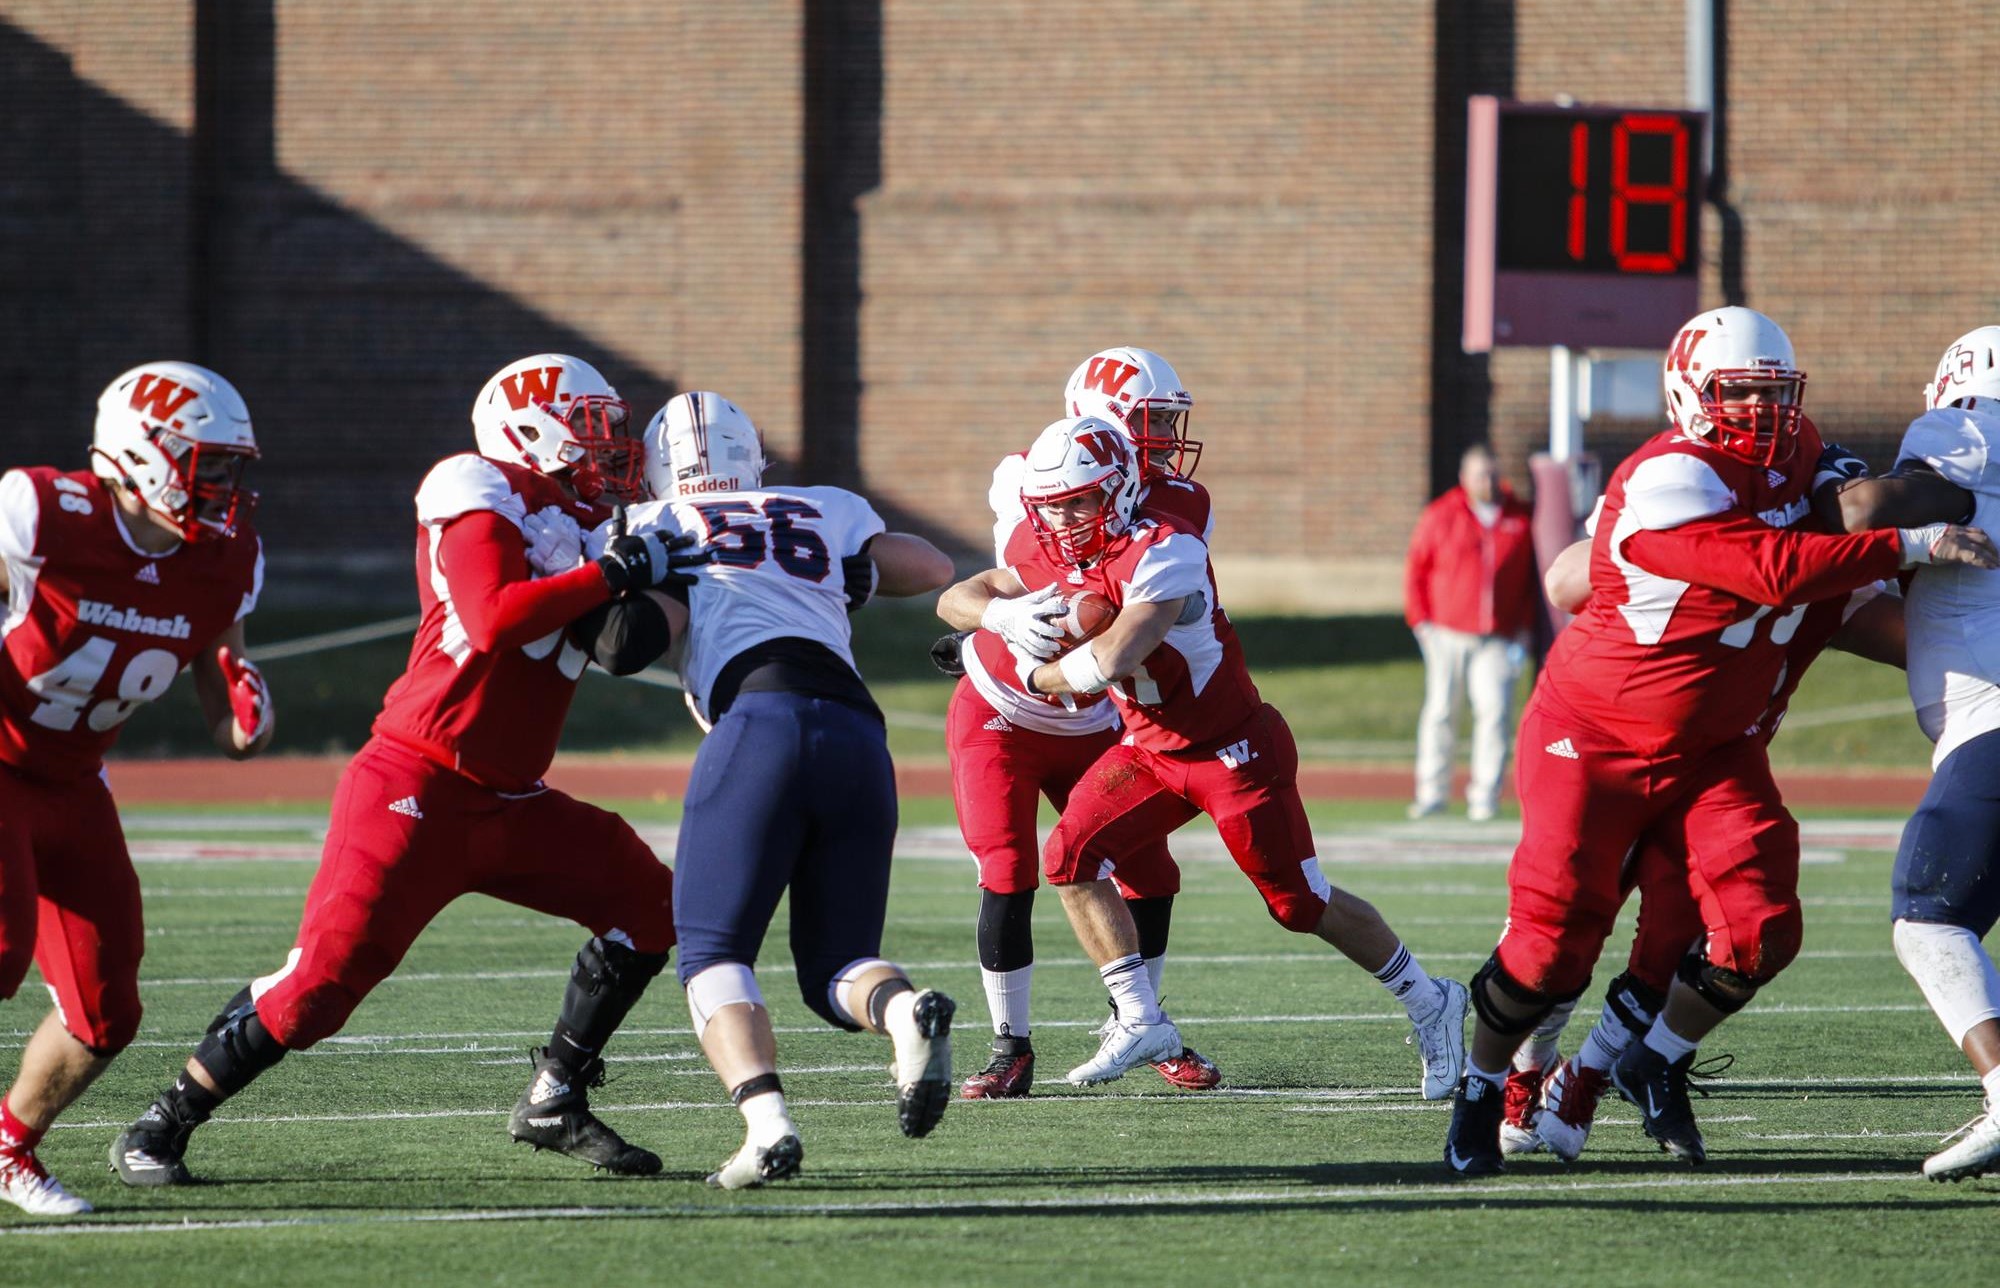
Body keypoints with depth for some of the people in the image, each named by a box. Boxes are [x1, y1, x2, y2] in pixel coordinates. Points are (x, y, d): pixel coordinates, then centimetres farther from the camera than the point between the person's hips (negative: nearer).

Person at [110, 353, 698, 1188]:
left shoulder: (567, 524, 15)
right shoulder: (485, 499, -11)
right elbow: (492, 623, -25)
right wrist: (612, 574, -20)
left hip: (507, 803, 9)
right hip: (418, 788, -9)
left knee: (646, 905, 3)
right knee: (324, 974, -13)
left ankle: (554, 1102, 14)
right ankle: (159, 1130, 1)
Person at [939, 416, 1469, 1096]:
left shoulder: (1165, 551, -29)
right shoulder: (1043, 553, -3)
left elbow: (1112, 658, -39)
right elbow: (958, 600, 5)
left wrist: (1035, 676, -21)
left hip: (1234, 749, -7)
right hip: (1149, 749, 7)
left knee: (1302, 903, -1)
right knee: (1072, 858, -9)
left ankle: (1429, 1004, 19)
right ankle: (1142, 1021, -2)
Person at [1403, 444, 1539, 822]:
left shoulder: (1522, 519, 6)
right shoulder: (1440, 516, 3)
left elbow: (1533, 577, 13)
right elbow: (1416, 571, 8)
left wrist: (1524, 628, 6)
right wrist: (1420, 621, 0)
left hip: (1498, 640, 0)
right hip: (1447, 634, 0)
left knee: (1495, 711, -11)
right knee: (1440, 711, 2)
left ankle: (1484, 795, -7)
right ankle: (1432, 793, 8)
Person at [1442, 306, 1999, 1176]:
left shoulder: (1796, 457, 0)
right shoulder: (1668, 484, -27)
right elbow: (1775, 572, -35)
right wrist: (1911, 548, -32)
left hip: (1713, 746, 7)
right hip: (1596, 738, -7)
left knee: (1758, 932, -10)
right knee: (1554, 944, -6)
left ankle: (1657, 1066, 15)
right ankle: (1480, 1089, 20)